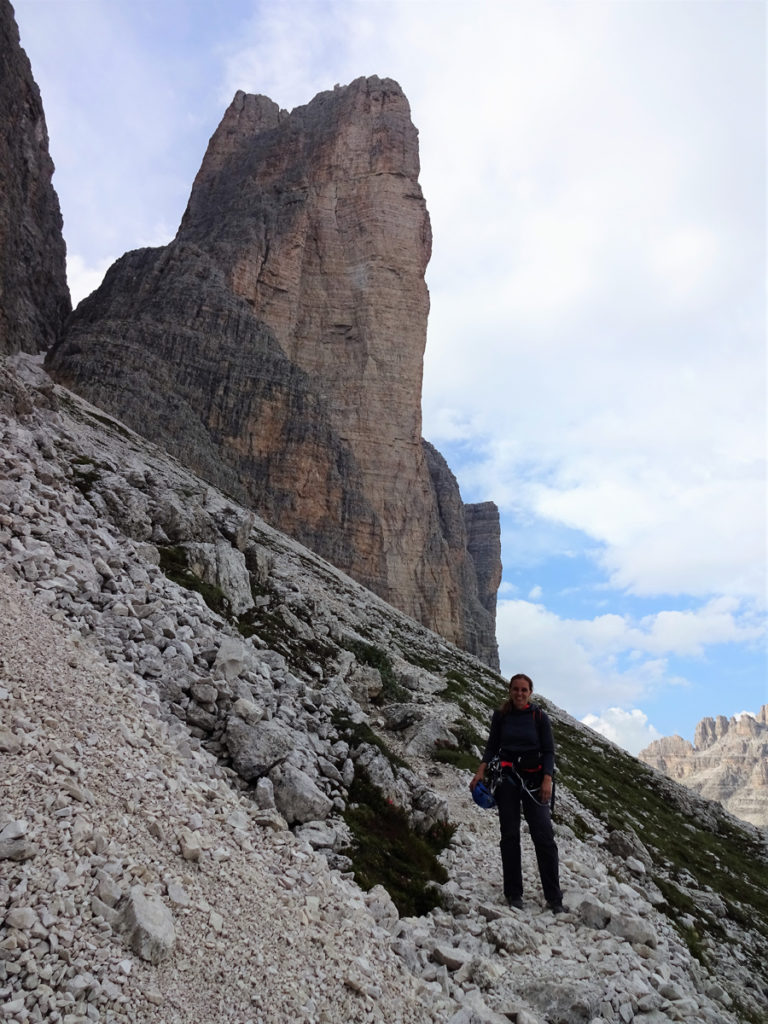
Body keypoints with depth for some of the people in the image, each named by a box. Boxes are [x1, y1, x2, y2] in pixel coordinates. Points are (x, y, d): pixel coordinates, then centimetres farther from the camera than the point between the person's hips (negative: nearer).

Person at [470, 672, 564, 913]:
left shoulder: (539, 717, 1)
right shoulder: (500, 716, 5)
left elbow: (549, 751, 1)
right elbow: (492, 746, 8)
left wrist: (547, 779, -11)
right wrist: (481, 770, -6)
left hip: (533, 780, -1)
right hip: (506, 779, 1)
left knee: (544, 836, -7)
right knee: (510, 836, 4)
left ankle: (554, 898, 1)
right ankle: (513, 894, 14)